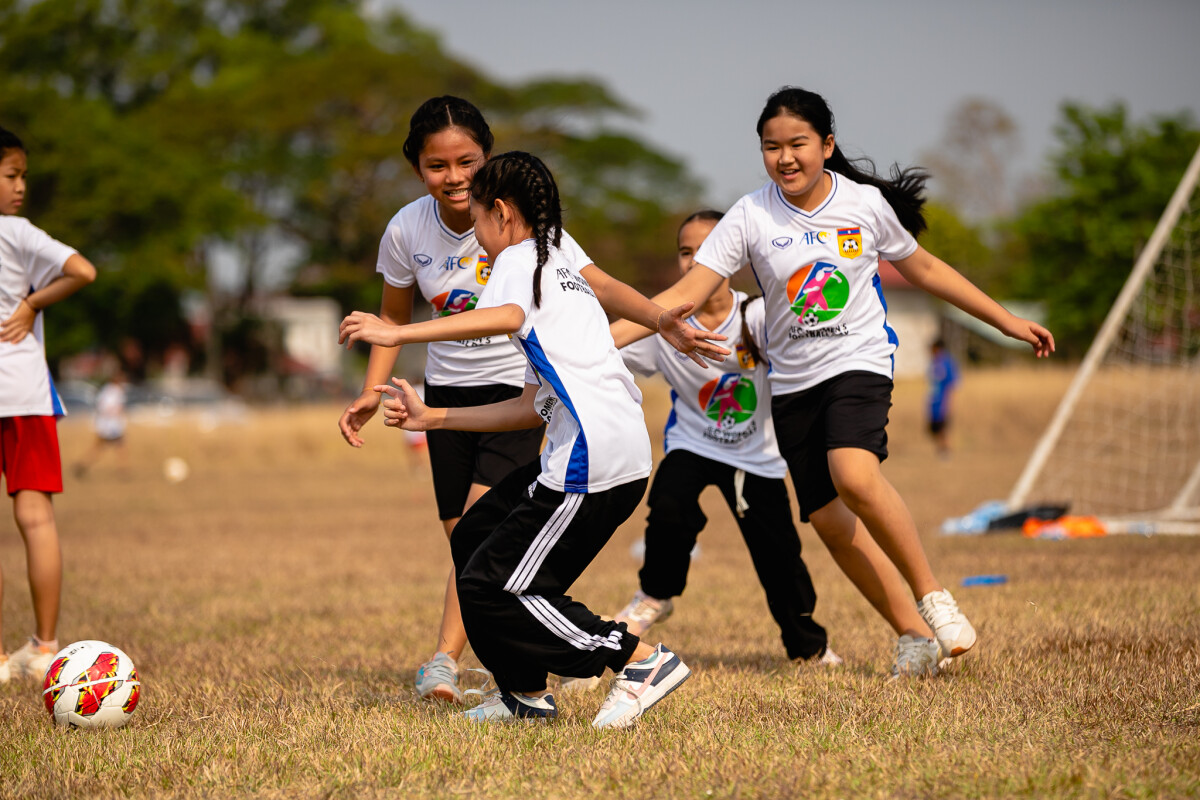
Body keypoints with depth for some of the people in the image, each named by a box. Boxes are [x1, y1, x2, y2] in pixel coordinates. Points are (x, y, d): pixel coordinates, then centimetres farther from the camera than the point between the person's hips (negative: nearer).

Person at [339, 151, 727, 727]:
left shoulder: (521, 258, 3)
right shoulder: (562, 256, 31)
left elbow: (505, 316, -25)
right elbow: (535, 407, 26)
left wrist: (398, 333, -26)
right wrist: (431, 418, 28)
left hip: (593, 456, -10)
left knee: (494, 589, -6)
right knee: (473, 541, 18)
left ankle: (642, 661, -8)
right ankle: (527, 693, 20)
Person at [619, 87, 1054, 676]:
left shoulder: (866, 203, -4)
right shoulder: (751, 217, -6)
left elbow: (922, 268, 12)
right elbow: (686, 292, -11)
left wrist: (1008, 322, 16)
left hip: (860, 359, -3)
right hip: (793, 380, 3)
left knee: (854, 475, -28)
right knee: (828, 518, 1)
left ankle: (931, 595, -11)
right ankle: (914, 633, 14)